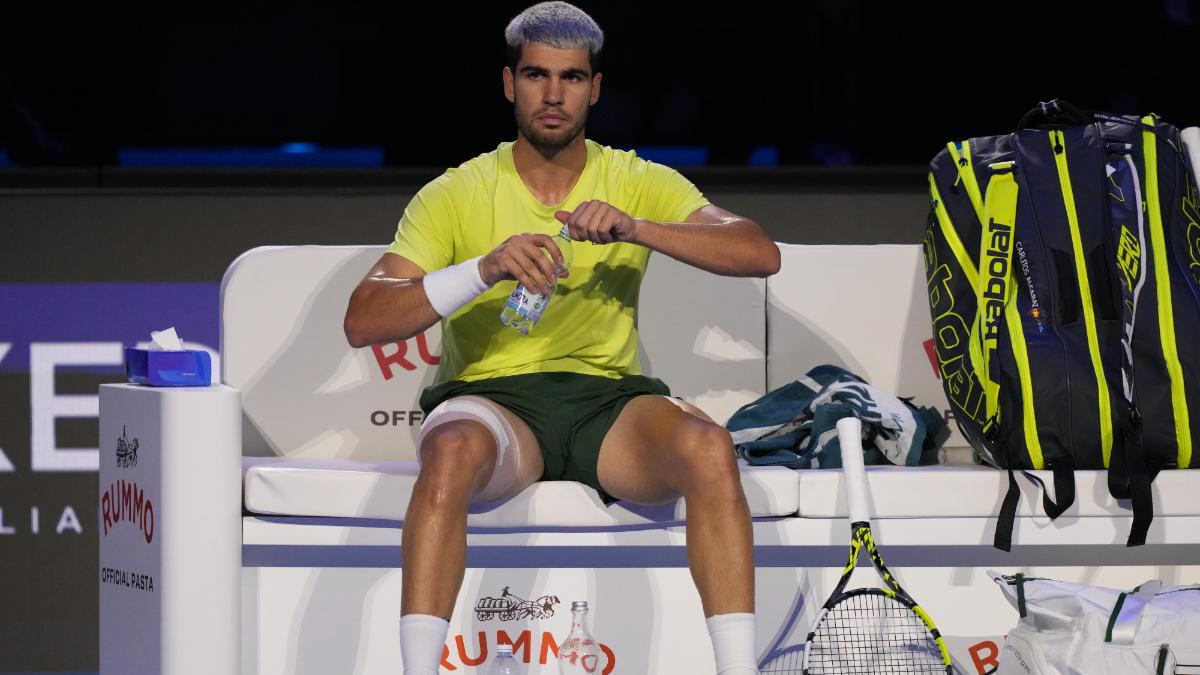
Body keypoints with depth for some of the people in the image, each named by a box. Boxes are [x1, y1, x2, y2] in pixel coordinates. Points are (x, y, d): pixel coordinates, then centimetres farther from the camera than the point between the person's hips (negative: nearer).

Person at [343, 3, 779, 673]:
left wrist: (636, 228, -21)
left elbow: (761, 254, -5)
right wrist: (484, 270, -22)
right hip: (492, 398, -1)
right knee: (451, 447, -37)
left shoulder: (640, 184, 9)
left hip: (610, 401, 1)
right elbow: (363, 321, -6)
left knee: (708, 447, -31)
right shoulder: (457, 195, 5)